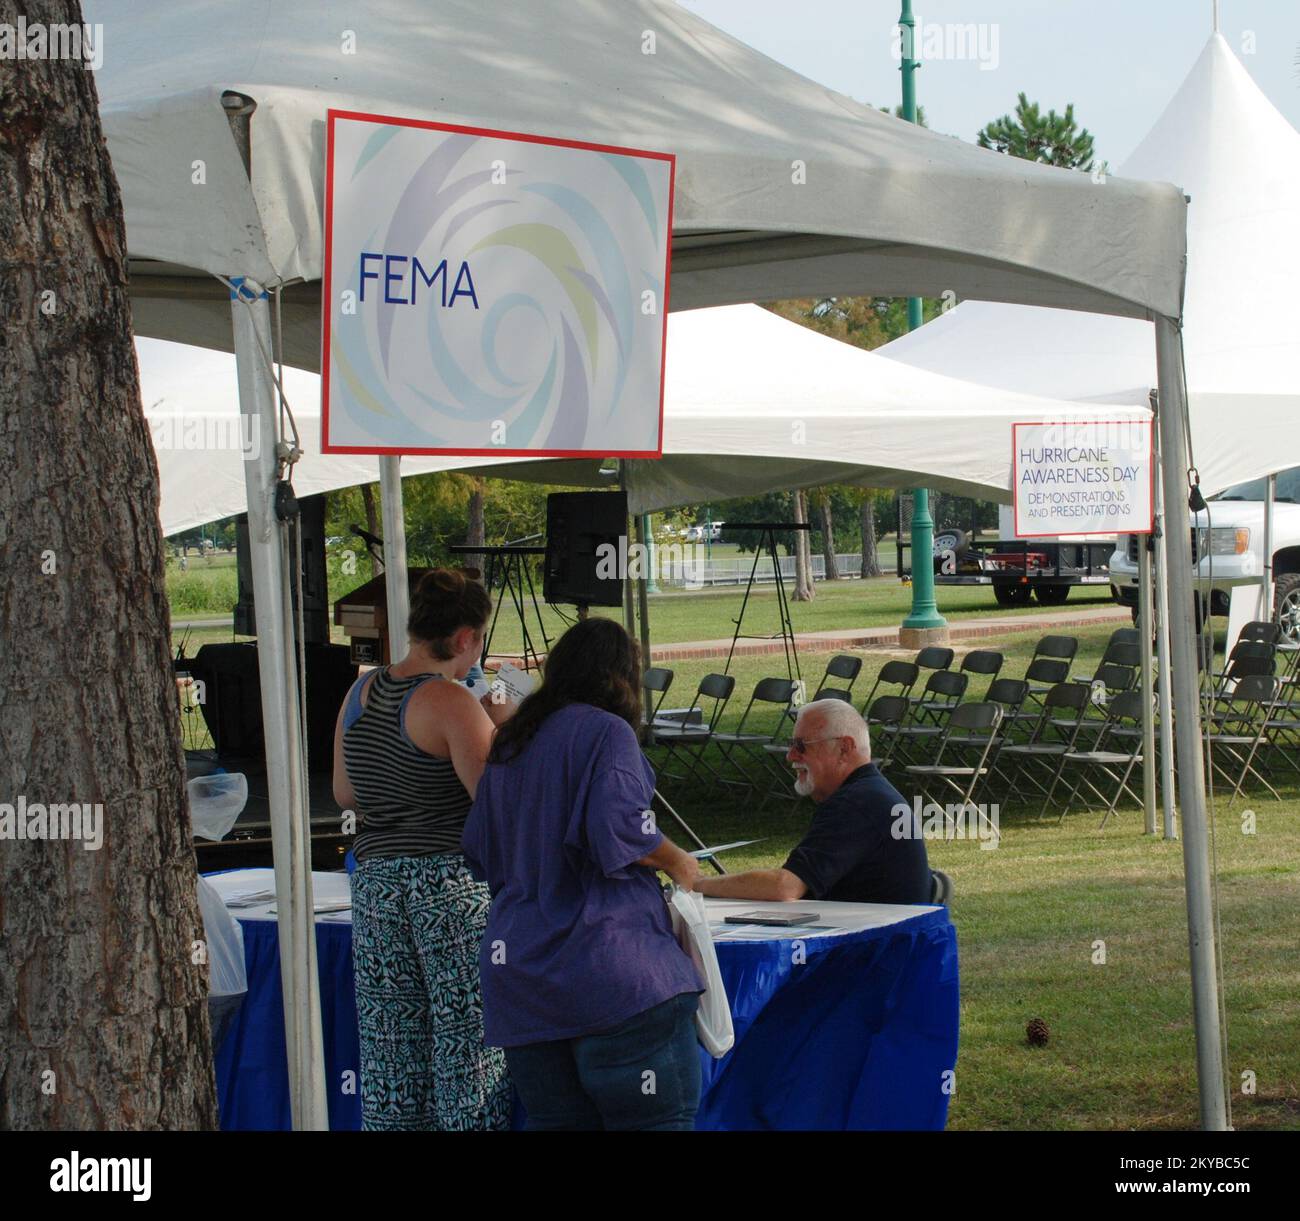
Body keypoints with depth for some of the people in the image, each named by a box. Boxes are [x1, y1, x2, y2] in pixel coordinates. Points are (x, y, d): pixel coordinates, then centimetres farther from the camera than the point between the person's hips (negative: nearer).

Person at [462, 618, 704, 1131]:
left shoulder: (509, 743, 16)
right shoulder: (606, 732, -6)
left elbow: (479, 854, 20)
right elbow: (618, 829, -19)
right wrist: (678, 863, -3)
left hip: (515, 971, 7)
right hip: (608, 968, -7)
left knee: (555, 1119, 9)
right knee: (660, 1117, -4)